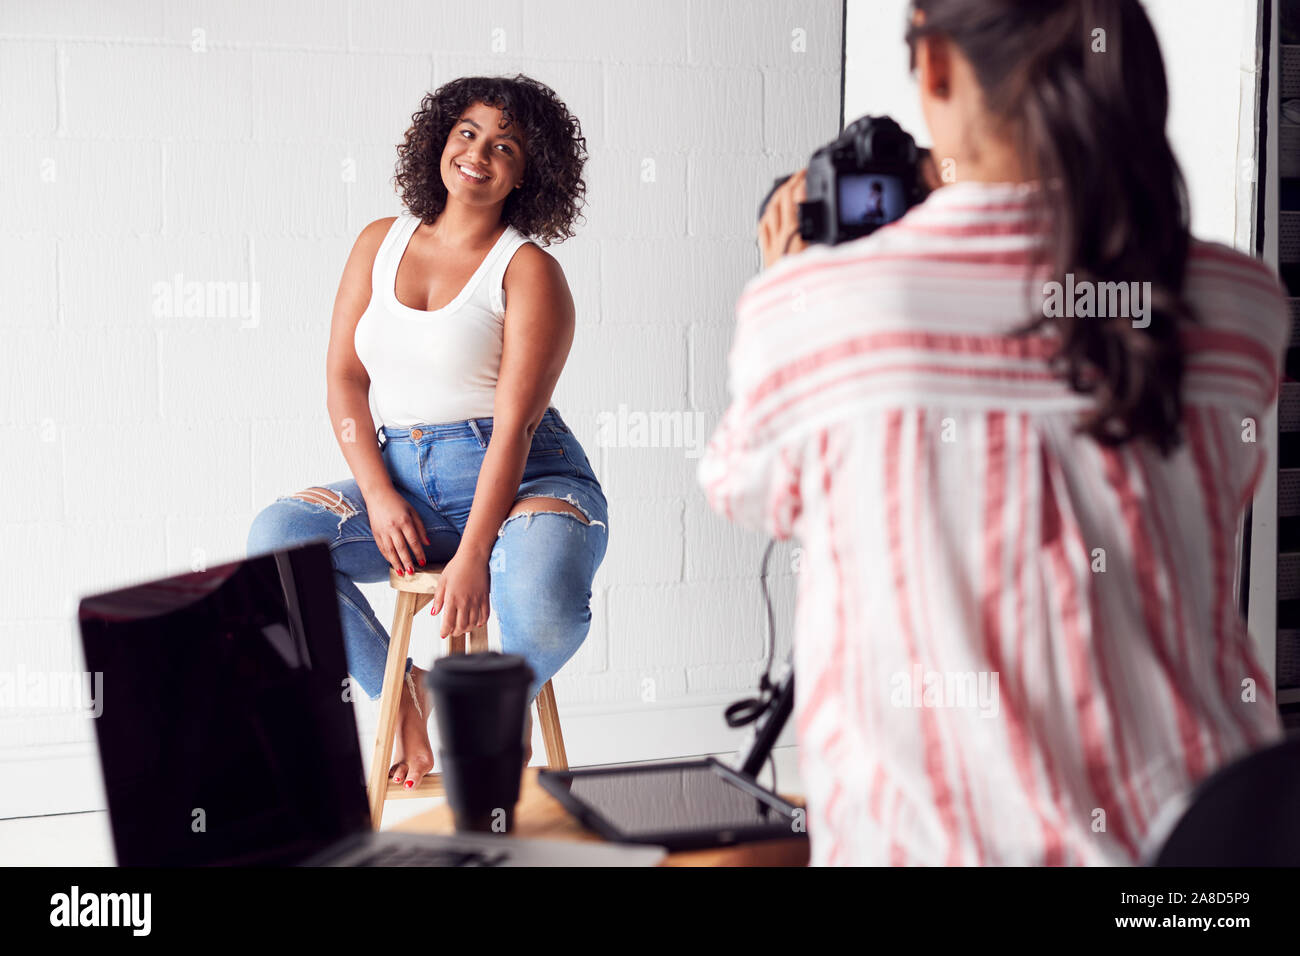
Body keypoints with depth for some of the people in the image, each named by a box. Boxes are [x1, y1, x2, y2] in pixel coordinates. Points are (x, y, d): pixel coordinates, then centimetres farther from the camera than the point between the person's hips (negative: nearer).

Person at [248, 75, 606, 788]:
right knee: (275, 535, -19)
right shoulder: (381, 242, 11)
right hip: (400, 480, 5)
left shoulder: (529, 271, -4)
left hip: (522, 481, -4)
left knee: (543, 608, -34)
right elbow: (344, 379, 7)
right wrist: (378, 495, -9)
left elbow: (515, 423, -13)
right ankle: (407, 696, 0)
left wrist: (471, 556, -22)